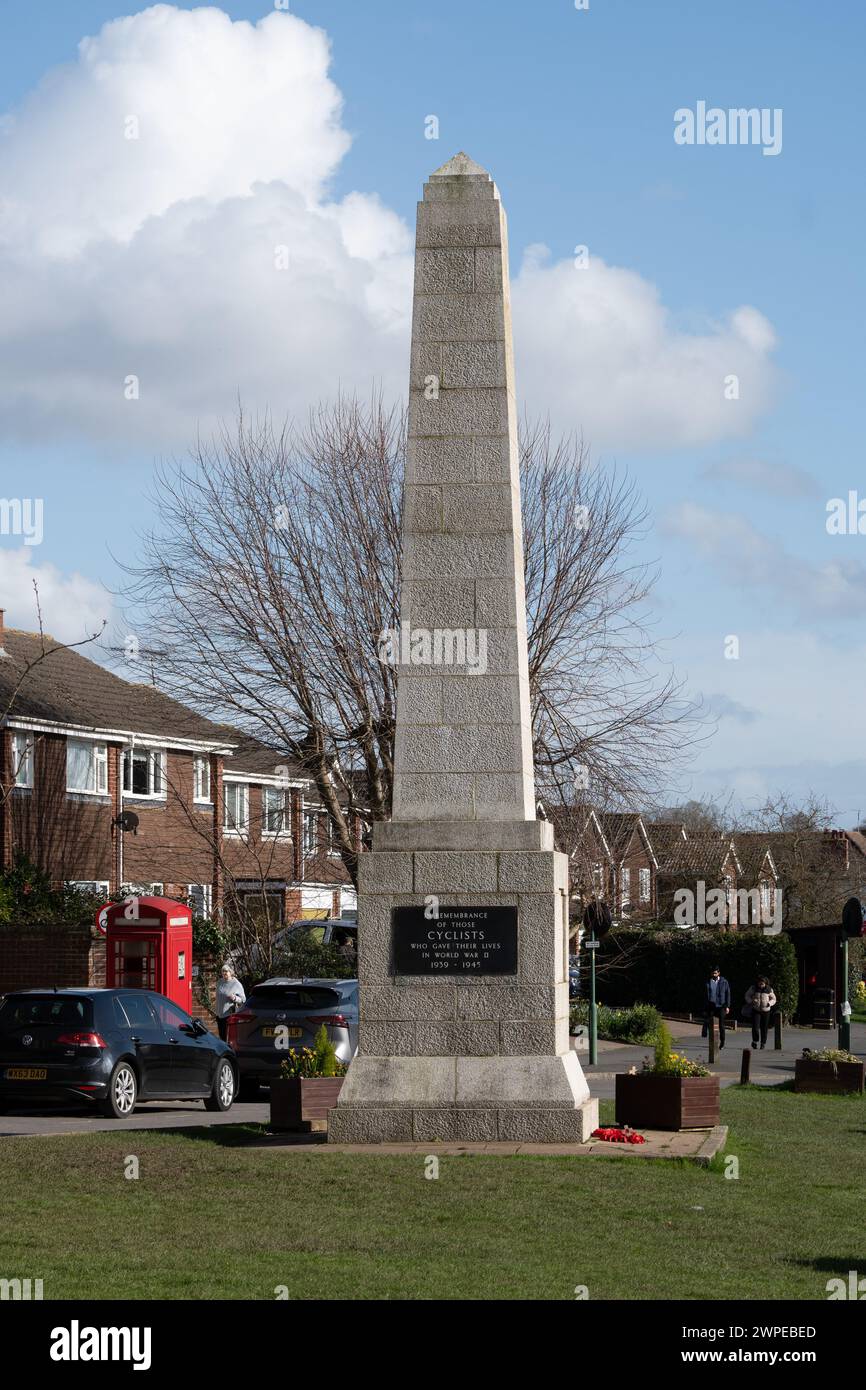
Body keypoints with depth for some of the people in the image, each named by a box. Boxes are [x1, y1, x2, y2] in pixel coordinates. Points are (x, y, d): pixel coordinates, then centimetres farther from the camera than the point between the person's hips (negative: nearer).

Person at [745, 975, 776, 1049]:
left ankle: (763, 1043, 15)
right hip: (756, 1010, 0)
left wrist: (769, 1003, -14)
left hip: (766, 1011, 0)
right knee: (755, 1027, -11)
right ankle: (755, 1041, 10)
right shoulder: (753, 988, -1)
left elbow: (773, 999, 8)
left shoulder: (769, 990, 0)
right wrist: (751, 1001, -11)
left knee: (764, 1028, 2)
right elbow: (747, 996, 9)